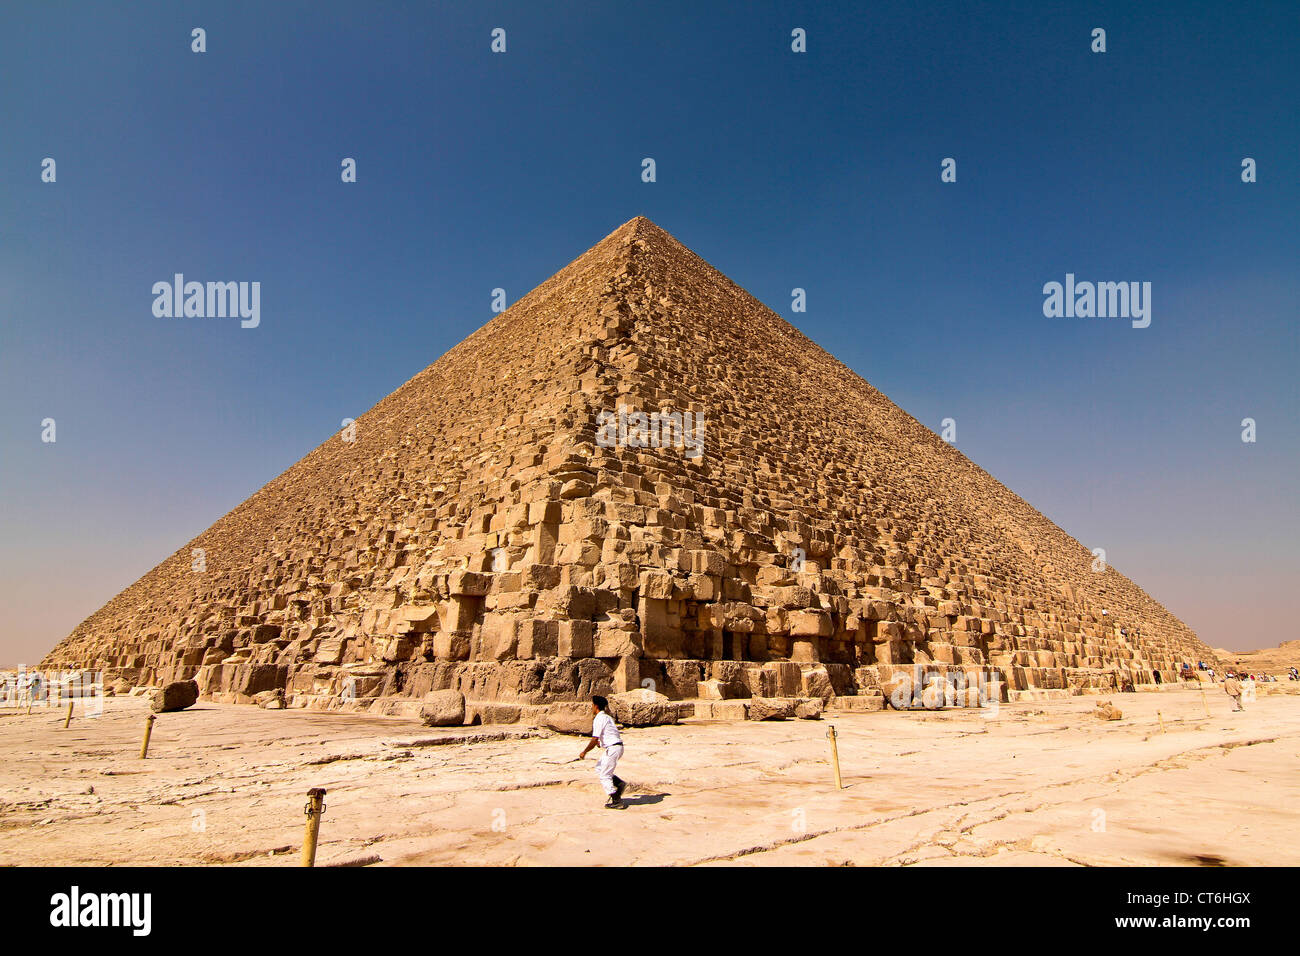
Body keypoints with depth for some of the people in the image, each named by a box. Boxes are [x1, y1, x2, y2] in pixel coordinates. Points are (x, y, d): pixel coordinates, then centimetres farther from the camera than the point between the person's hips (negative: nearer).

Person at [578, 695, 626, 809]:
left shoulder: (598, 719, -14)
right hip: (617, 747, 9)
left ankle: (617, 801, 5)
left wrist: (584, 752, -8)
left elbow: (594, 740, -18)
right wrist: (600, 742, 30)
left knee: (604, 776, 1)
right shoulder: (607, 717, 15)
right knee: (599, 768, 18)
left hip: (612, 748, -9)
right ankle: (619, 783, 12)